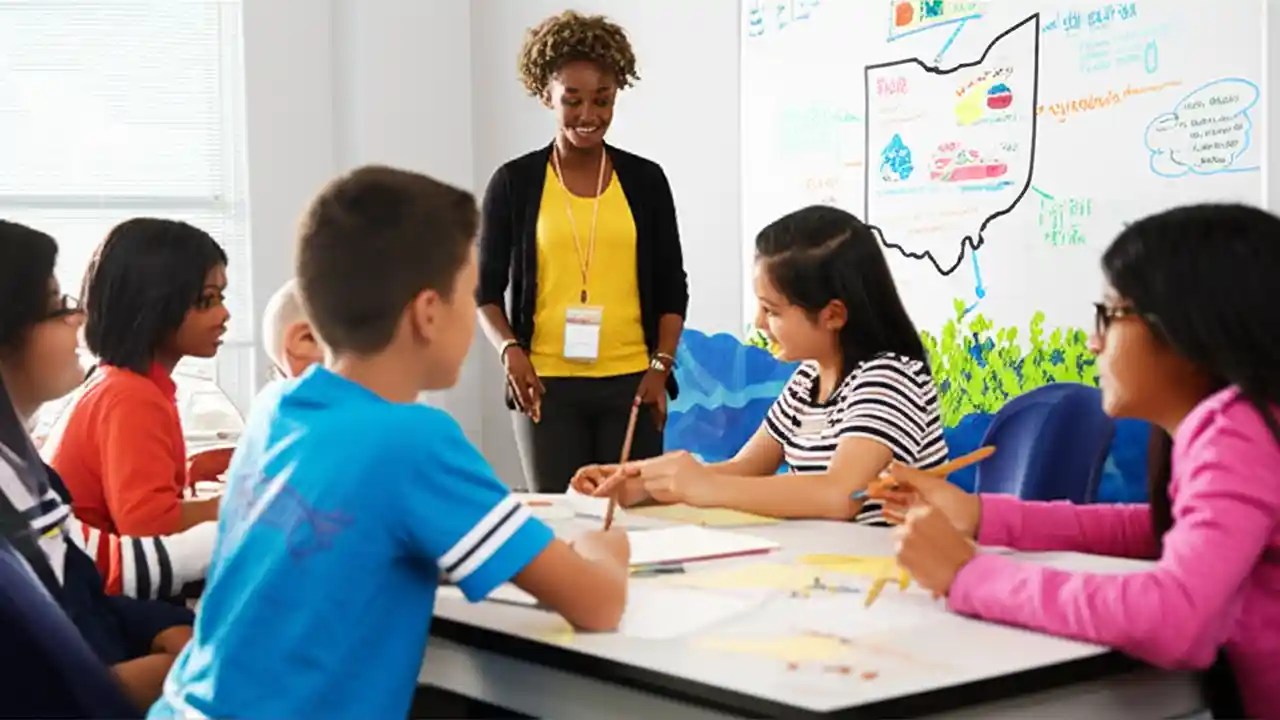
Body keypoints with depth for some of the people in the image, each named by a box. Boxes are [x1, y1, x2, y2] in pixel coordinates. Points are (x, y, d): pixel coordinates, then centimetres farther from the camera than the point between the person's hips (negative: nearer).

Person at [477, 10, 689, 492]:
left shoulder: (645, 180, 7)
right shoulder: (514, 182, 3)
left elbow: (672, 288, 9)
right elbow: (486, 288, 6)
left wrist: (661, 365, -3)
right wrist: (510, 350, -11)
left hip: (630, 382, 1)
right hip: (548, 385, -1)